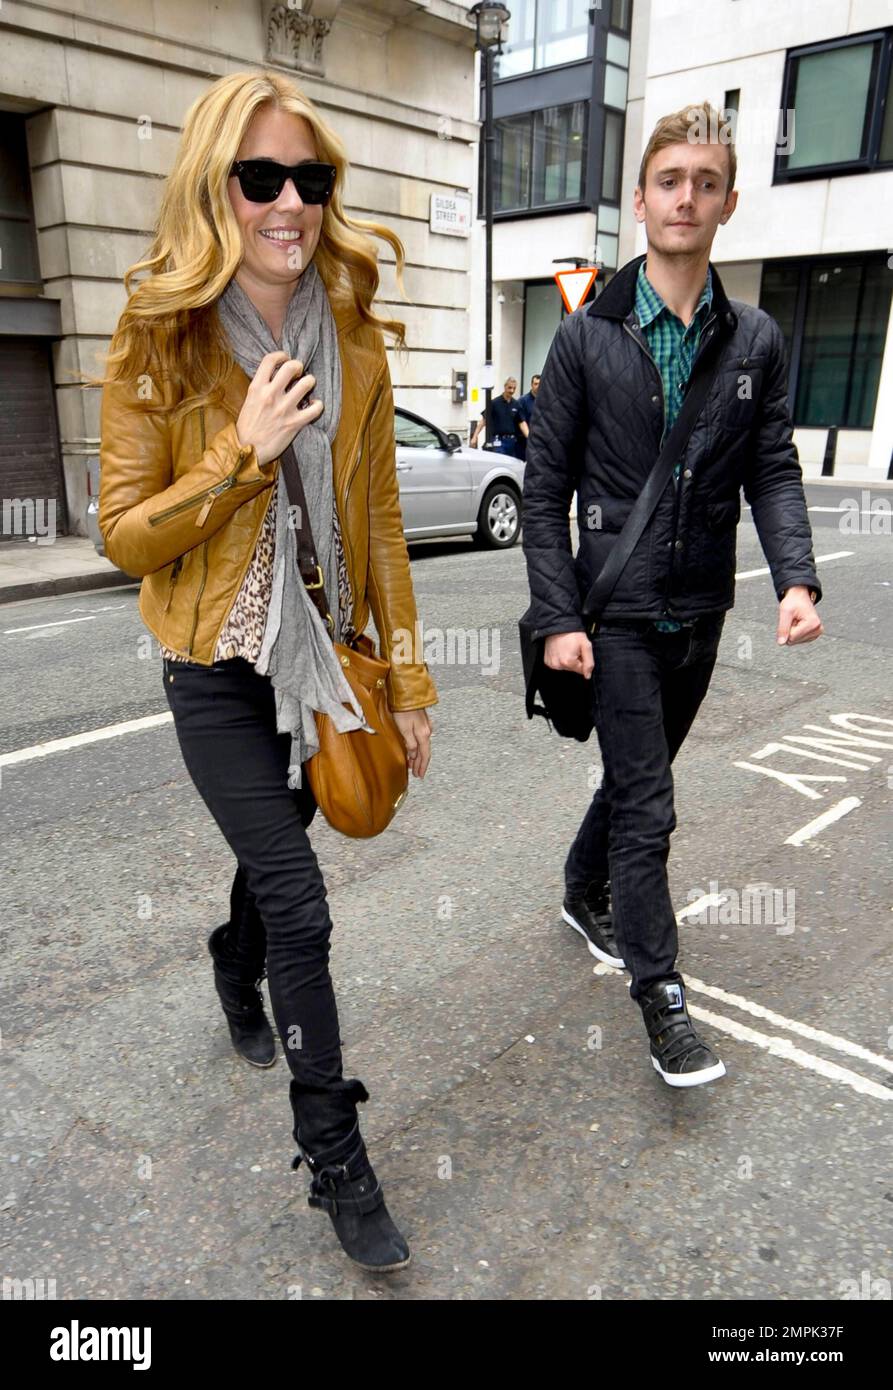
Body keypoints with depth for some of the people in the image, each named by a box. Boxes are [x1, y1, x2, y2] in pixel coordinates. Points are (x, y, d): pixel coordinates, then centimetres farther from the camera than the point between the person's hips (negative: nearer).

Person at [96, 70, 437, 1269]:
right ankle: (334, 1158, 15)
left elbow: (378, 515, 2)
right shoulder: (160, 345, -10)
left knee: (276, 848, 22)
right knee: (301, 907, -5)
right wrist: (245, 451, -22)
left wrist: (408, 676, 2)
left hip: (325, 655, 4)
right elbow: (126, 538, -9)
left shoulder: (354, 341, 0)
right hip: (218, 671, -4)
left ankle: (235, 971, 57)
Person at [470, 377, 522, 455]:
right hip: (498, 440, -5)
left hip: (512, 441, 5)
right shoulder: (495, 403, -5)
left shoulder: (516, 405, 7)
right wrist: (475, 436, -16)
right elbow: (484, 420, -6)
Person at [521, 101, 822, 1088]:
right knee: (645, 803, -3)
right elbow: (546, 487, -5)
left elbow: (773, 472, 4)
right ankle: (660, 997, 13)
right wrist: (557, 618, -12)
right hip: (616, 610, -4)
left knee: (638, 776, 18)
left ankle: (584, 895, 43)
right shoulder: (587, 338, -4)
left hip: (700, 611, 4)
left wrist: (795, 578, -14)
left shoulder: (756, 341, 4)